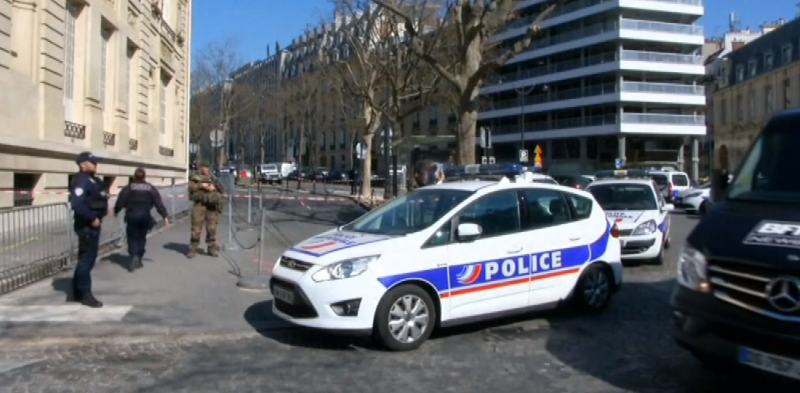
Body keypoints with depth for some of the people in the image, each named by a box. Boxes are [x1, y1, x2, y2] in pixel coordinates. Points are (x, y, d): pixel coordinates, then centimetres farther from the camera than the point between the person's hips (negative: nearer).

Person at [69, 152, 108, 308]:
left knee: (86, 257, 17)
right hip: (87, 226, -10)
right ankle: (85, 294, 2)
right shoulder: (81, 181, -17)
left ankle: (78, 291, 28)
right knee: (87, 258, -5)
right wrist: (92, 218, -23)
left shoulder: (92, 180, 15)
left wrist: (98, 217, 8)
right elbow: (77, 204, -29)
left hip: (92, 224, 10)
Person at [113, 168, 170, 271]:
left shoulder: (128, 188, -2)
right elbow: (159, 203, -2)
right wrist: (165, 216, -1)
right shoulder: (151, 189, 2)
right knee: (141, 237, 13)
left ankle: (134, 256, -18)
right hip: (145, 216, 2)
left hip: (132, 215, -2)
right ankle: (138, 260, 16)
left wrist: (116, 211, 20)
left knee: (132, 238, 4)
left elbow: (120, 202, 1)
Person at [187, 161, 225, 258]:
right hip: (199, 205, -3)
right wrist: (200, 185, -16)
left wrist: (214, 188, -6)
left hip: (212, 206, 3)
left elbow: (222, 190, 12)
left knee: (212, 229, 4)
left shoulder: (213, 179, 19)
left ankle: (212, 249, 13)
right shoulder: (195, 177, 11)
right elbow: (190, 187, -6)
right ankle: (193, 250, 2)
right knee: (196, 229, -4)